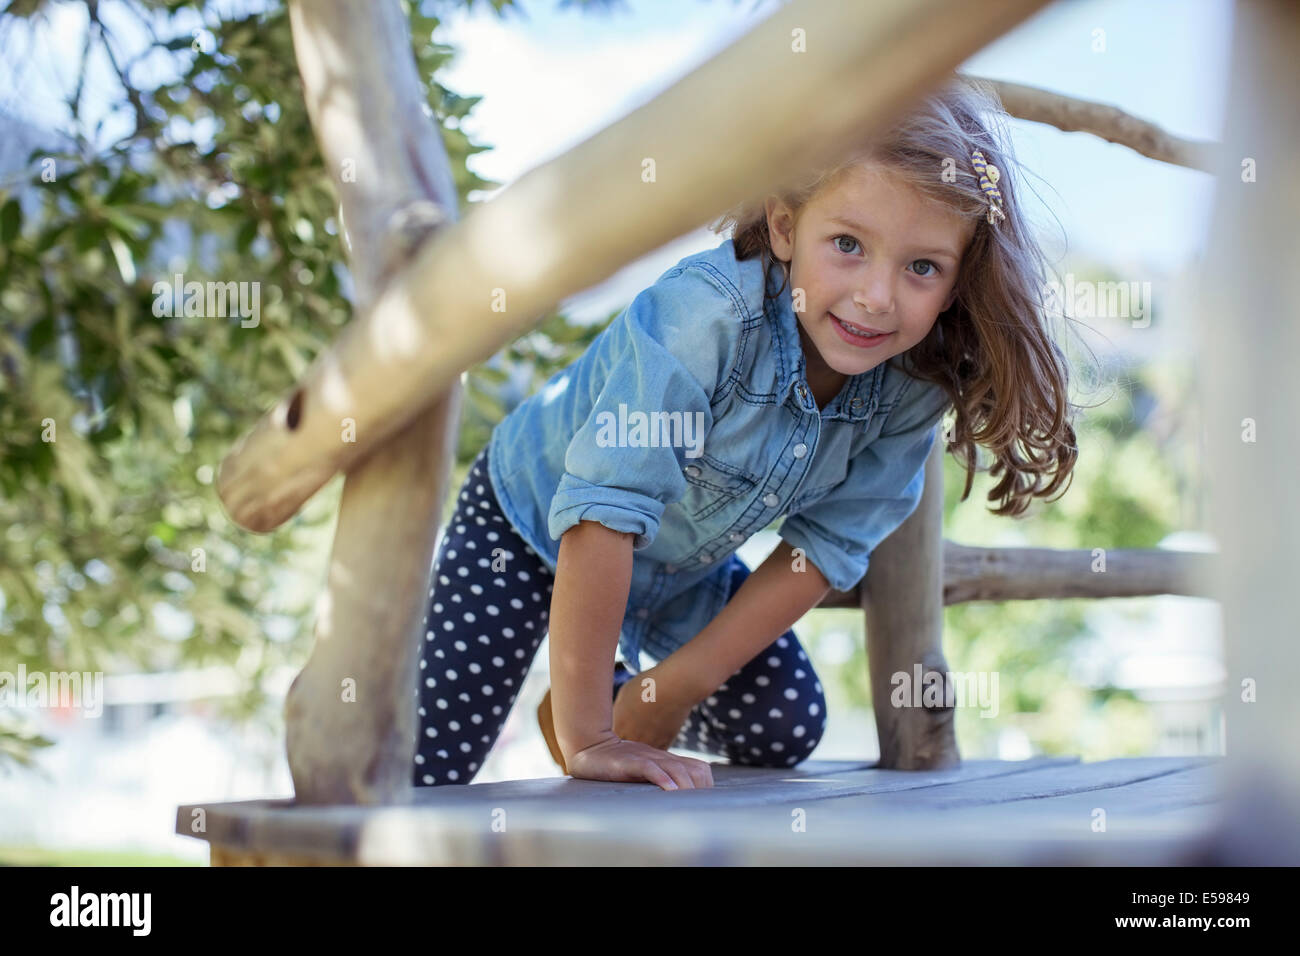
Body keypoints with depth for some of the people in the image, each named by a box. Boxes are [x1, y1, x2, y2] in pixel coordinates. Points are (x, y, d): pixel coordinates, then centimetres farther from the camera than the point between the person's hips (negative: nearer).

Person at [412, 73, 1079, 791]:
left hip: (681, 567, 5)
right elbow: (602, 514, -40)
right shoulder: (704, 311, -39)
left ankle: (627, 688, 27)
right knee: (425, 773, -15)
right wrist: (585, 739, -39)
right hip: (536, 519, -5)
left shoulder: (915, 388, -21)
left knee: (789, 729, 6)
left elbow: (823, 549, -12)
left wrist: (676, 687, -14)